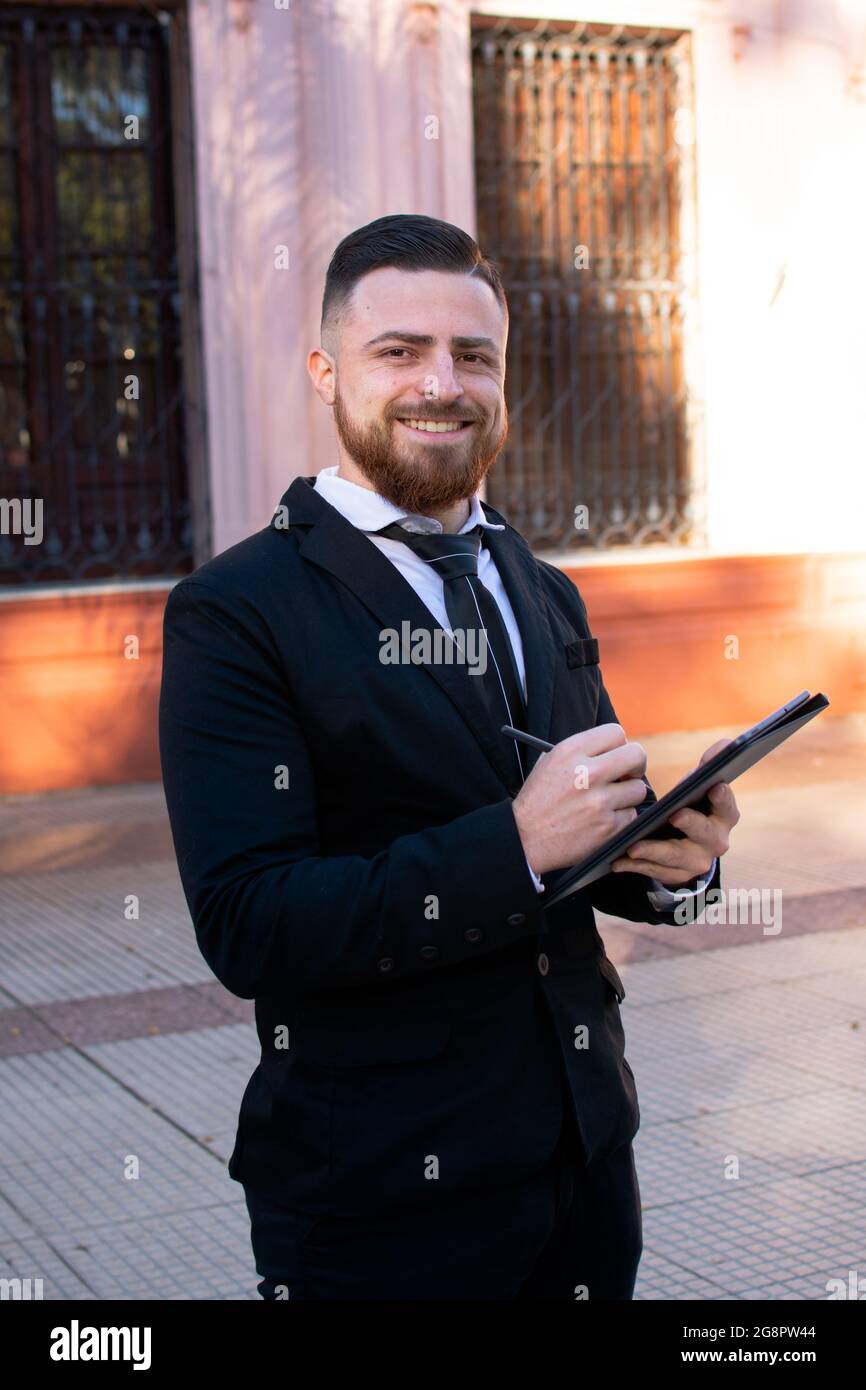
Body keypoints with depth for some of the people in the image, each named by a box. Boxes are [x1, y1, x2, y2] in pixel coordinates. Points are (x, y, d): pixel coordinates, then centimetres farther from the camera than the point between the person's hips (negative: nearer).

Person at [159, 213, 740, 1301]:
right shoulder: (234, 615, -12)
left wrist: (668, 859, -9)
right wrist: (517, 842, -27)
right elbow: (248, 932, -20)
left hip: (585, 1158, 7)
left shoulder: (544, 597, 10)